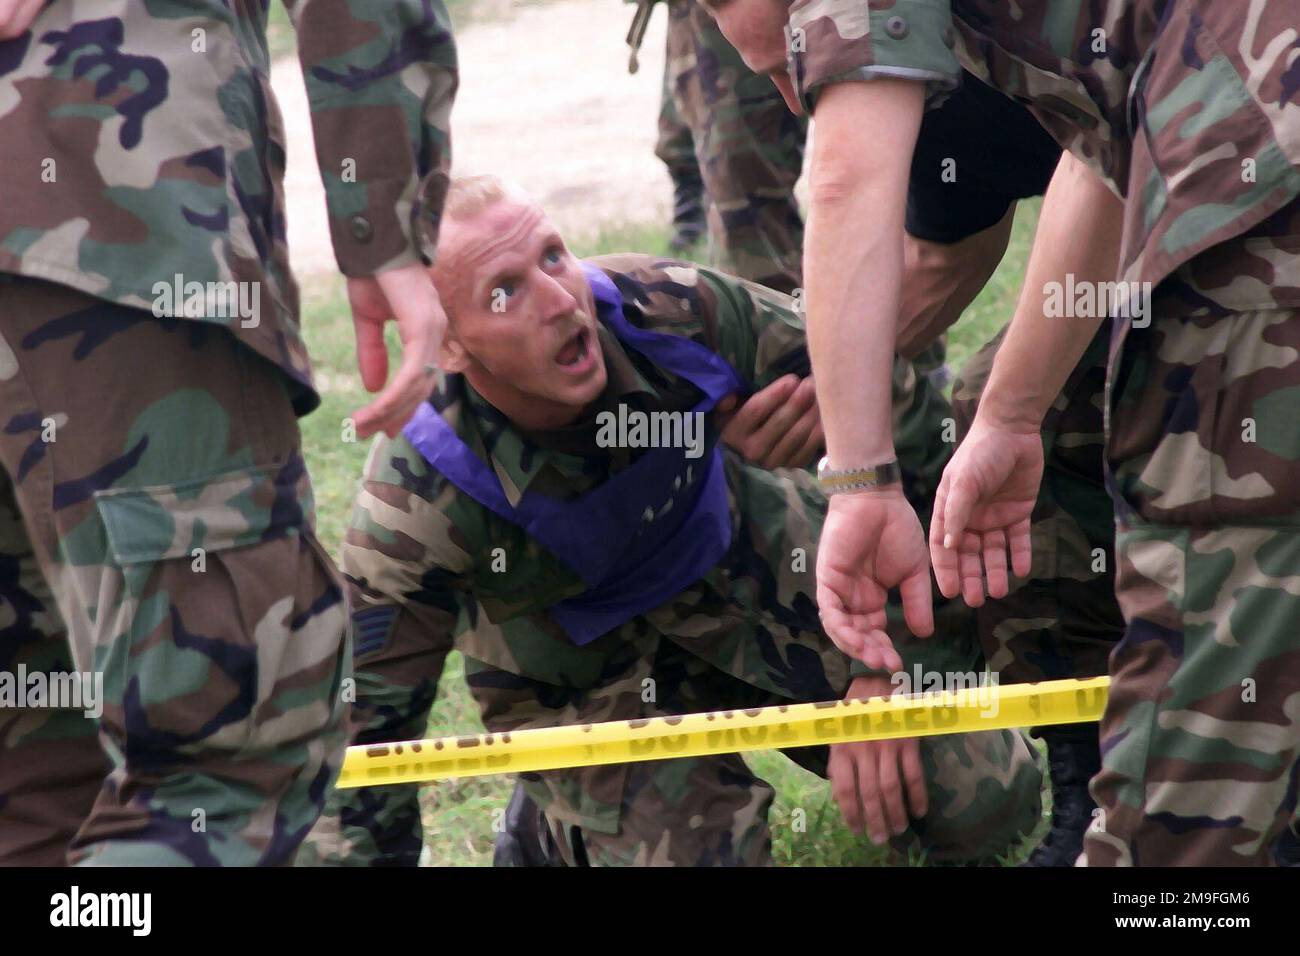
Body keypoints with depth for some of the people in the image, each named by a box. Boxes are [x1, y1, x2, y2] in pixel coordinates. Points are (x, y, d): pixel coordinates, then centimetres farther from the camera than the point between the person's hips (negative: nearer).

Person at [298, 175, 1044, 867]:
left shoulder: (673, 311, -29)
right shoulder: (413, 514, -34)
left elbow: (906, 426, -14)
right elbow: (367, 745, -24)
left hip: (741, 560, 2)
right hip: (578, 662, -2)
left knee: (988, 802, -7)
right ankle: (554, 825, 9)